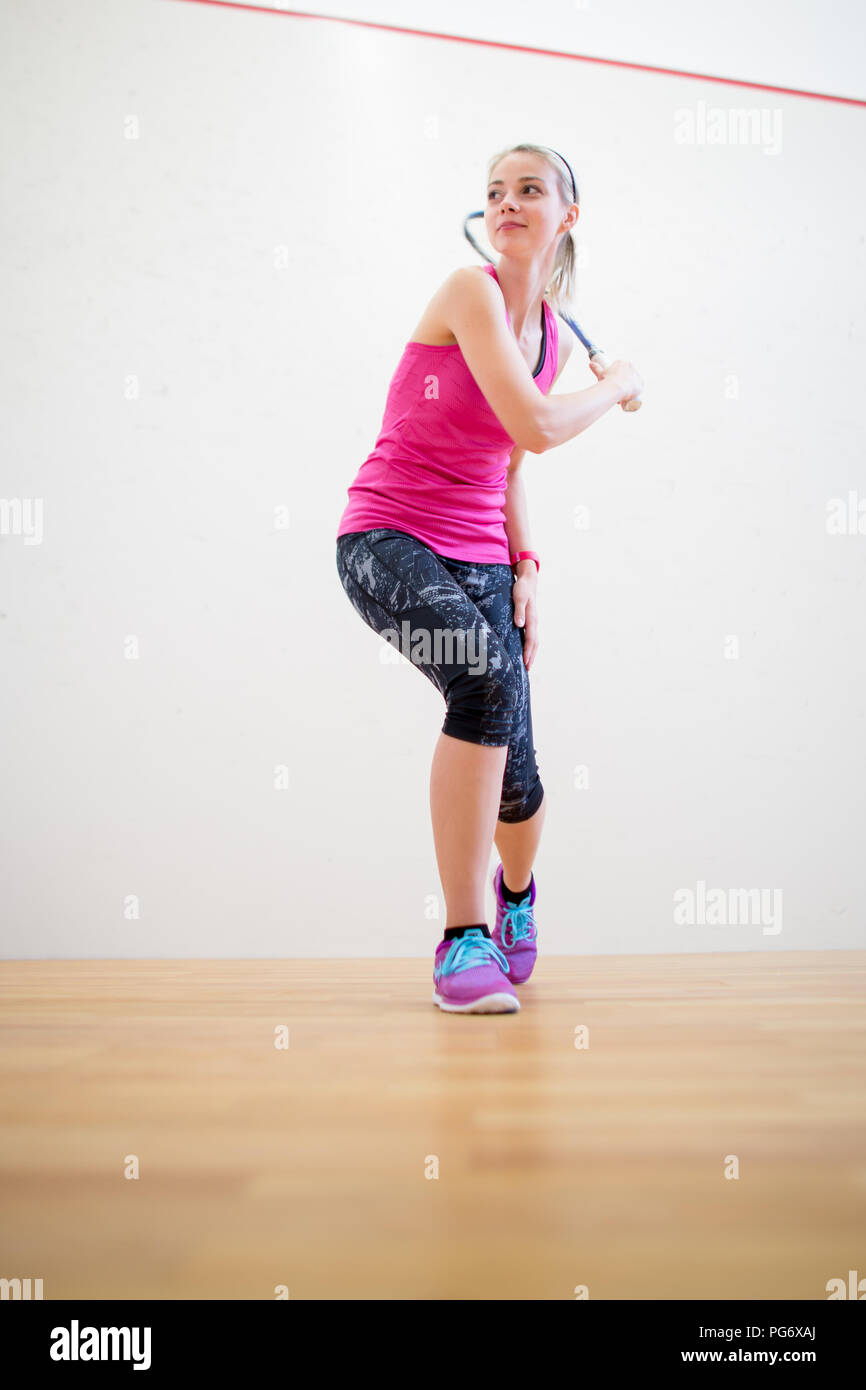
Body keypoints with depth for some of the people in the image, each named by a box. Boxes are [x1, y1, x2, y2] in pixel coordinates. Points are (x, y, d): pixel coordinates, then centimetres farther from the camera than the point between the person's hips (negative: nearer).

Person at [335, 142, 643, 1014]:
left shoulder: (552, 336, 12)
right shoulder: (470, 291, -10)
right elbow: (536, 428, -21)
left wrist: (525, 566, 6)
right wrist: (617, 386, -3)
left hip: (480, 556, 6)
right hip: (388, 539, -6)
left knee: (514, 779, -2)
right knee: (487, 679, -35)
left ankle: (516, 891, 37)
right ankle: (464, 940, -21)